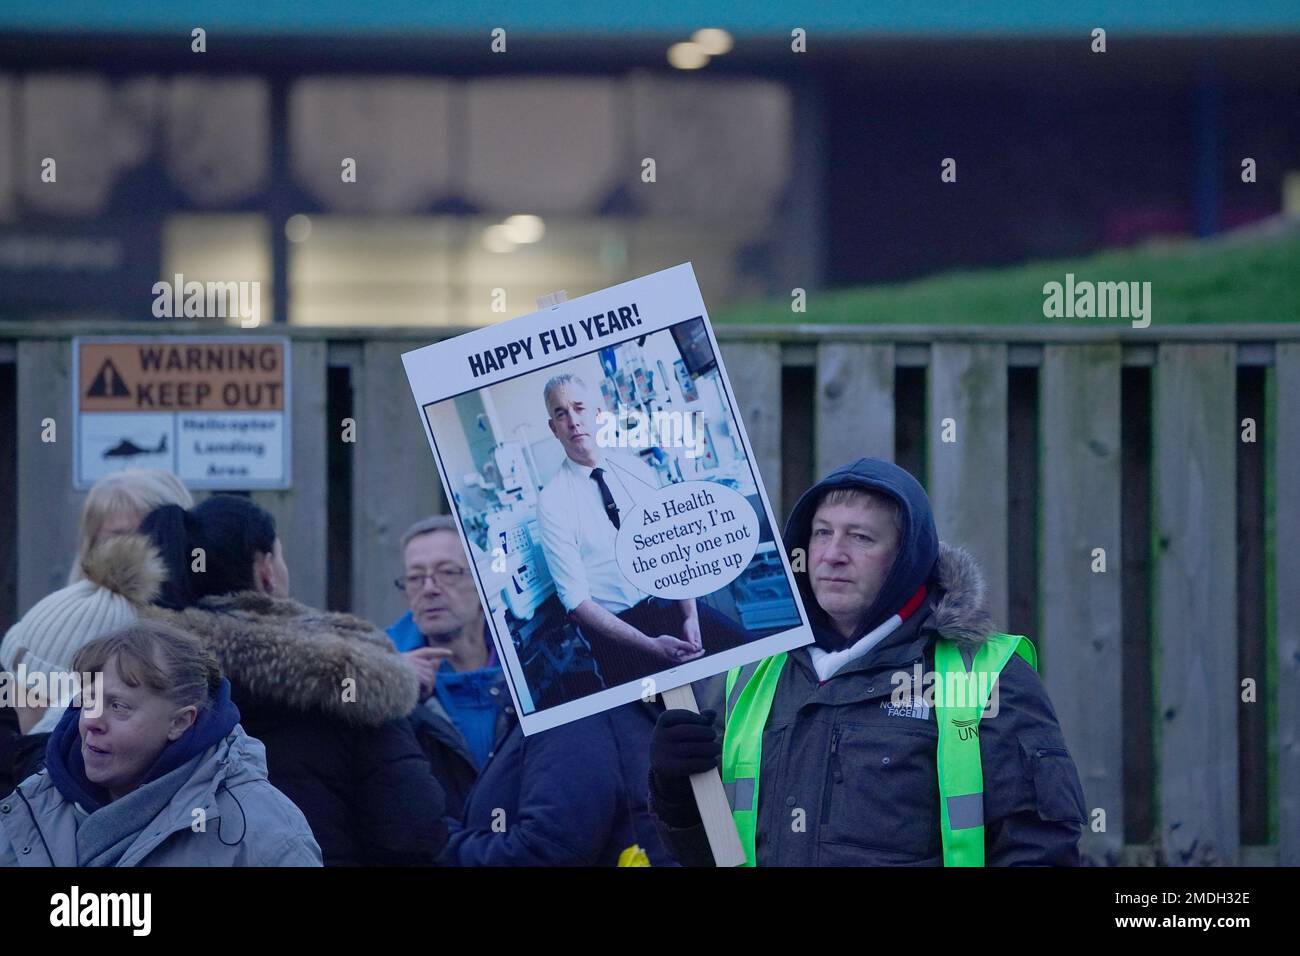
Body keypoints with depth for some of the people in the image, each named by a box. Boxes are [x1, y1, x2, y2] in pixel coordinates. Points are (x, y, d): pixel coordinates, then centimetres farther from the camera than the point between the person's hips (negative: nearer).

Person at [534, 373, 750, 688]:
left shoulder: (635, 469, 6)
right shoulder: (552, 502, -7)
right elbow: (576, 600, -10)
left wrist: (690, 615, -10)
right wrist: (651, 644, -19)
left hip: (671, 602, 5)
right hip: (617, 630, -5)